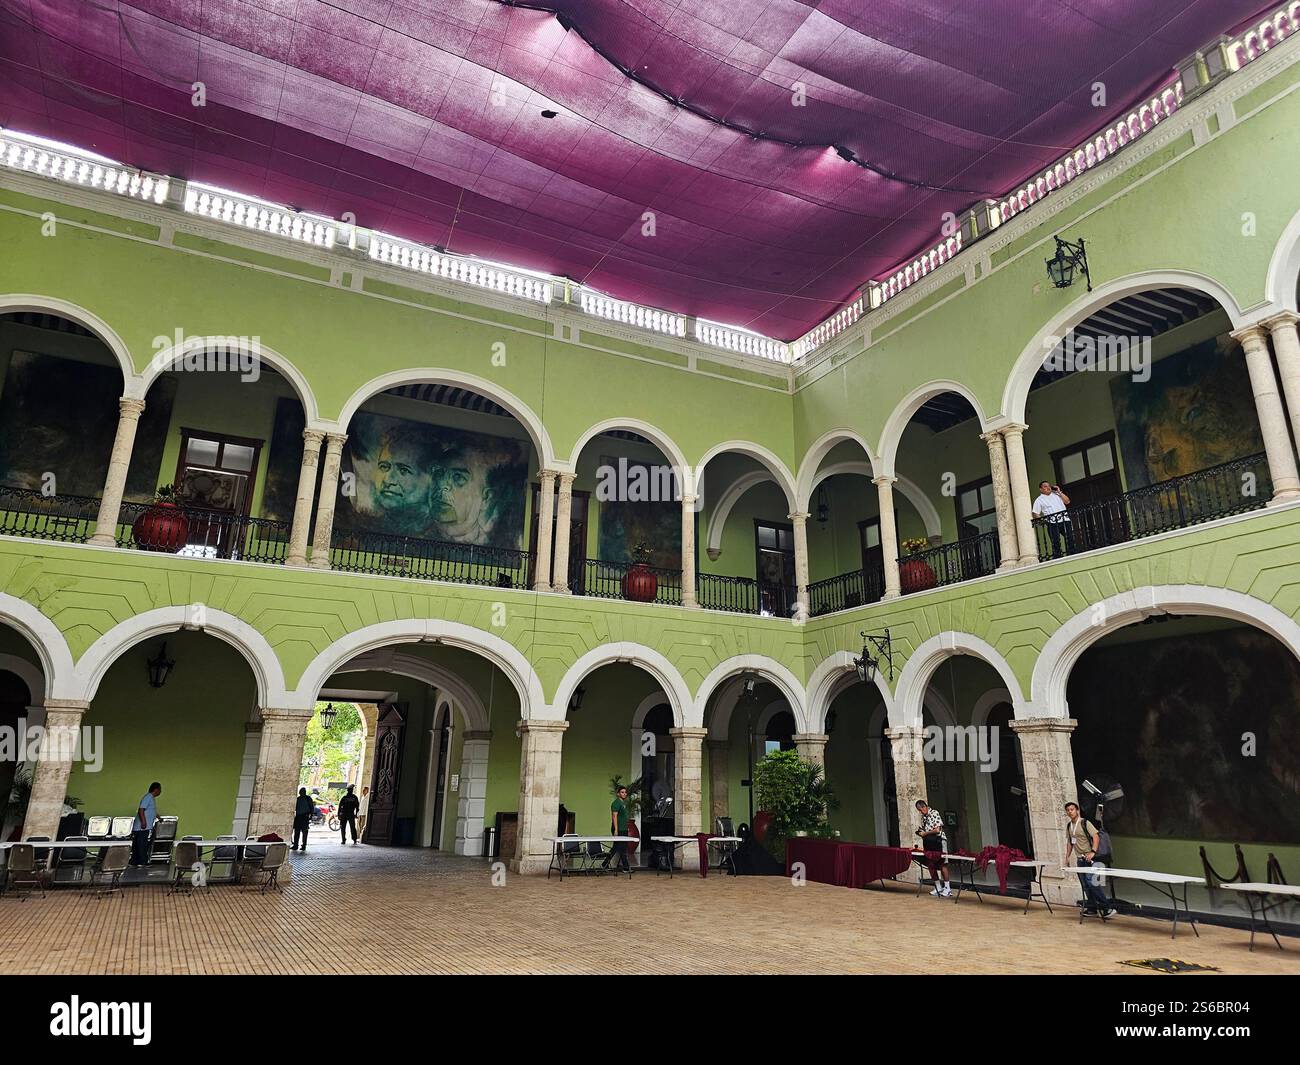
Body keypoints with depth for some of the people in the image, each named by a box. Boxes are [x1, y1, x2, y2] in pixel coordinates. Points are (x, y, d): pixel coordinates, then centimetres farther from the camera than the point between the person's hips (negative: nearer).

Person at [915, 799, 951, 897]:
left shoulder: (934, 813, -11)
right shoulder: (923, 817, 12)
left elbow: (937, 830, -17)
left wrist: (925, 833, -11)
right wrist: (921, 832, 1)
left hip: (939, 841, -8)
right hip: (928, 843, 8)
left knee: (942, 864, -5)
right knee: (931, 866, 6)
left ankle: (947, 888, 1)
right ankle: (938, 887, 16)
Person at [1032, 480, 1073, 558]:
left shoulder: (1056, 494, 23)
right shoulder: (1039, 500, 10)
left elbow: (1067, 501, 14)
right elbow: (1036, 514, 4)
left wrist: (1059, 492, 11)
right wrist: (1043, 520, -13)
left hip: (1065, 520, 4)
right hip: (1052, 523, -4)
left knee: (1070, 539, -3)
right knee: (1056, 542, -8)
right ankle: (1057, 558, -6)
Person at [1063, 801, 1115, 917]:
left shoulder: (1085, 823, -9)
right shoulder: (1069, 826, 11)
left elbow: (1096, 837, -17)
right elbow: (1069, 842, 19)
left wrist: (1093, 852, -28)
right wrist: (1067, 857, 15)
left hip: (1089, 858, -7)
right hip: (1079, 859, 7)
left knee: (1092, 883, -15)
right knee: (1086, 886, 8)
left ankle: (1106, 908, -7)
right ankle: (1092, 909, 15)